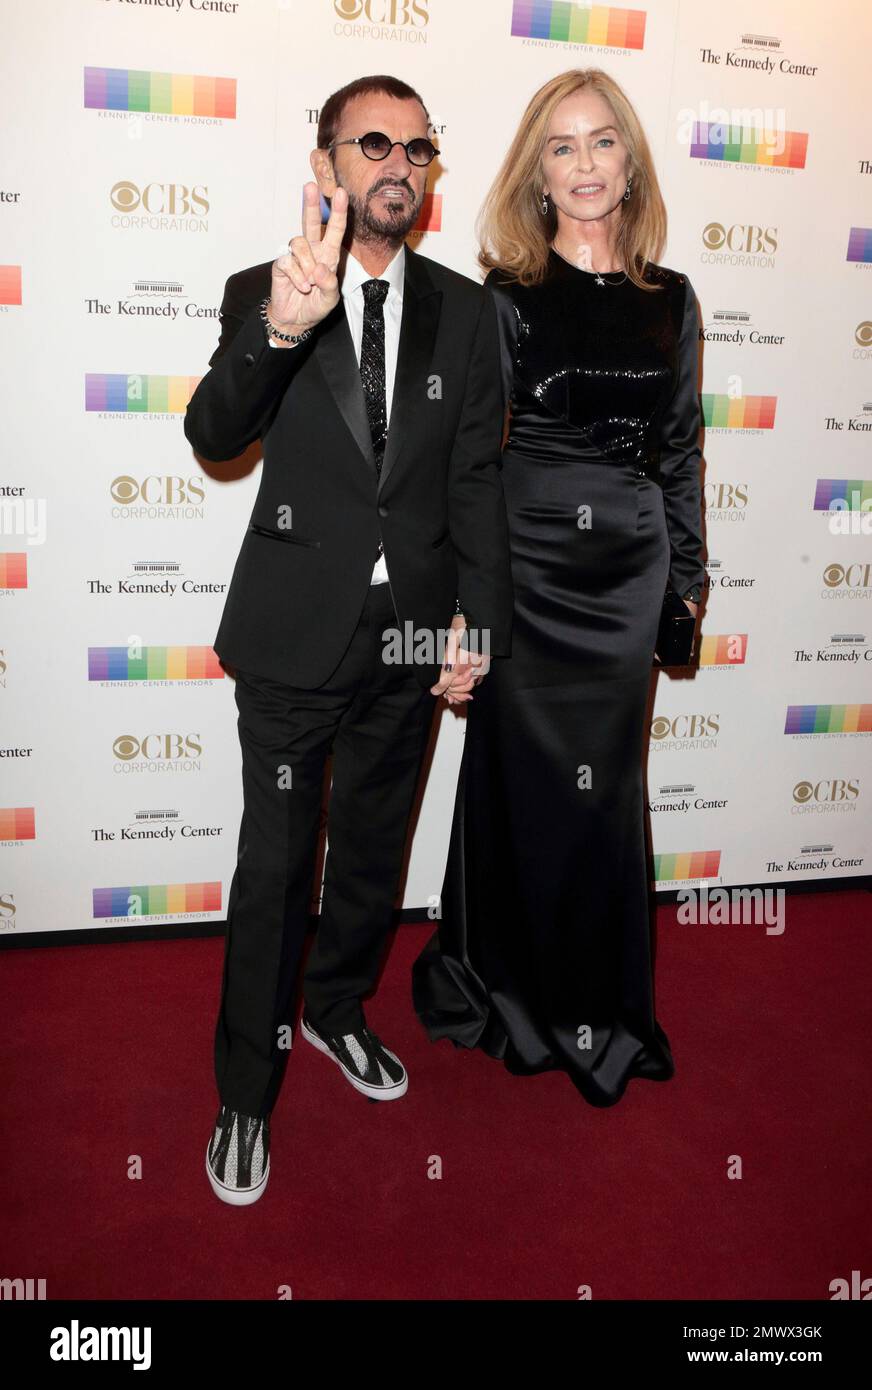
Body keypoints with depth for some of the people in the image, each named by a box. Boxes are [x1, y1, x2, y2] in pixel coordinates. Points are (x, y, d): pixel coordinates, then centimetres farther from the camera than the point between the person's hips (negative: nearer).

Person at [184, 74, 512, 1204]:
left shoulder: (463, 309, 4)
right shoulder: (263, 293, -3)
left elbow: (477, 475, 4)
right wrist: (278, 331, -39)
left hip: (414, 634, 3)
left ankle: (337, 1009, 44)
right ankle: (246, 1092, 24)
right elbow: (212, 437, -20)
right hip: (297, 634, -3)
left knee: (374, 846, 18)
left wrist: (477, 620, -2)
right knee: (273, 869, 4)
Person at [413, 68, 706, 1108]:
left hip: (629, 561, 3)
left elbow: (680, 451, 12)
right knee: (526, 776, 4)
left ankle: (597, 1000, 27)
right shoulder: (508, 295, -1)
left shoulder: (670, 301, 8)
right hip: (526, 556, -3)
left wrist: (688, 578, 10)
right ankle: (516, 988, 25)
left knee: (605, 783, 9)